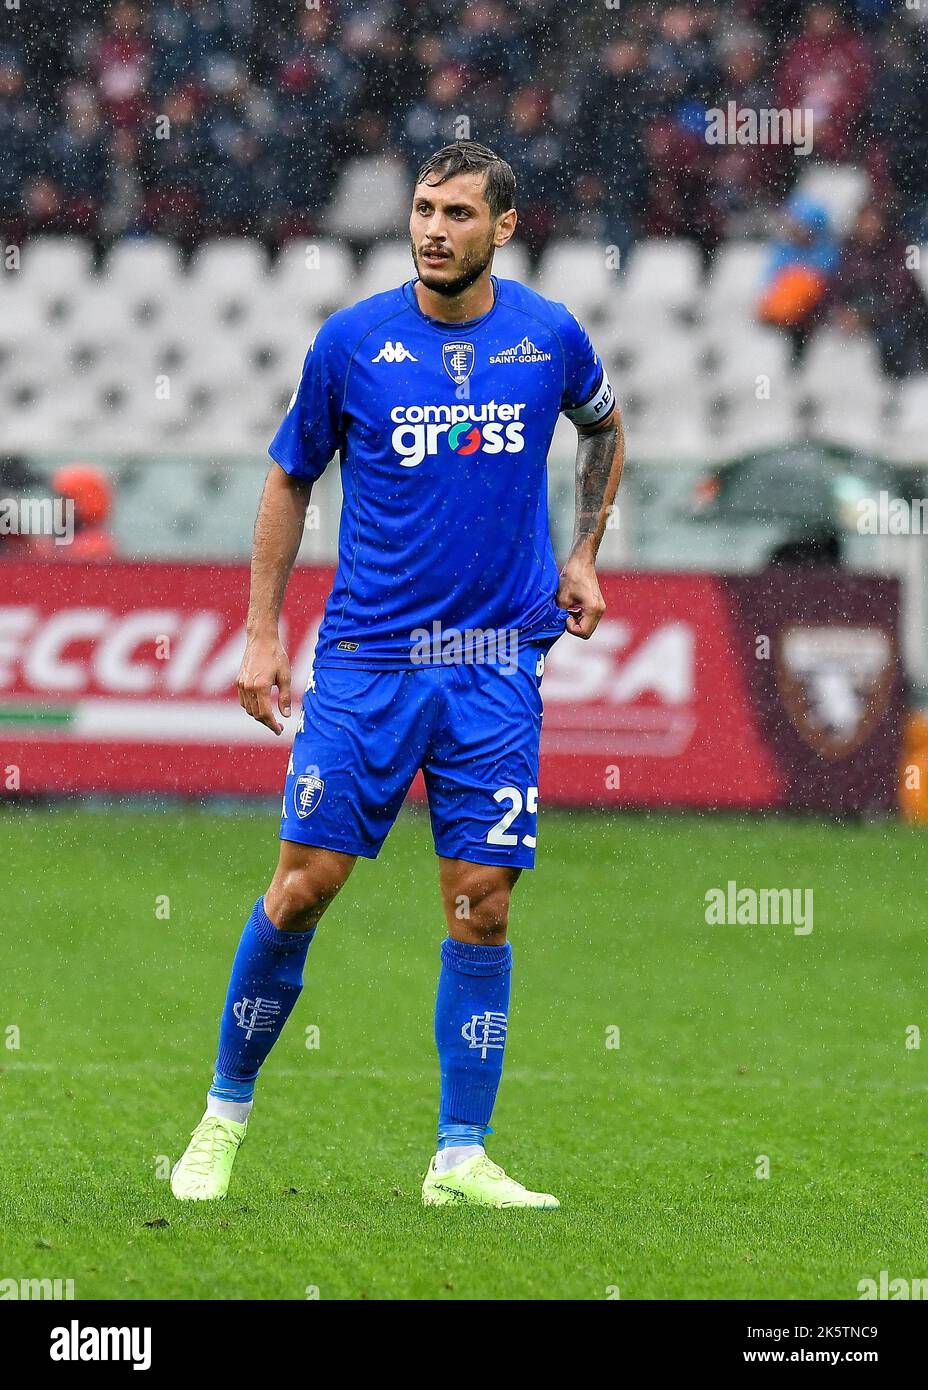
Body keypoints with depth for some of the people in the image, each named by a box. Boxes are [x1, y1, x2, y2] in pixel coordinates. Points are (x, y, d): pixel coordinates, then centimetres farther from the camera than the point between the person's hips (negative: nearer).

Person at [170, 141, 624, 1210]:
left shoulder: (550, 338, 1)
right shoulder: (352, 342, -3)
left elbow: (603, 427, 24)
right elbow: (290, 478, 8)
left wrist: (582, 555, 15)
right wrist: (261, 632, 5)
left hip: (498, 661, 1)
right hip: (365, 656, -1)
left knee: (481, 907, -2)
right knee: (304, 884, -4)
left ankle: (461, 1157, 4)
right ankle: (225, 1110, 14)